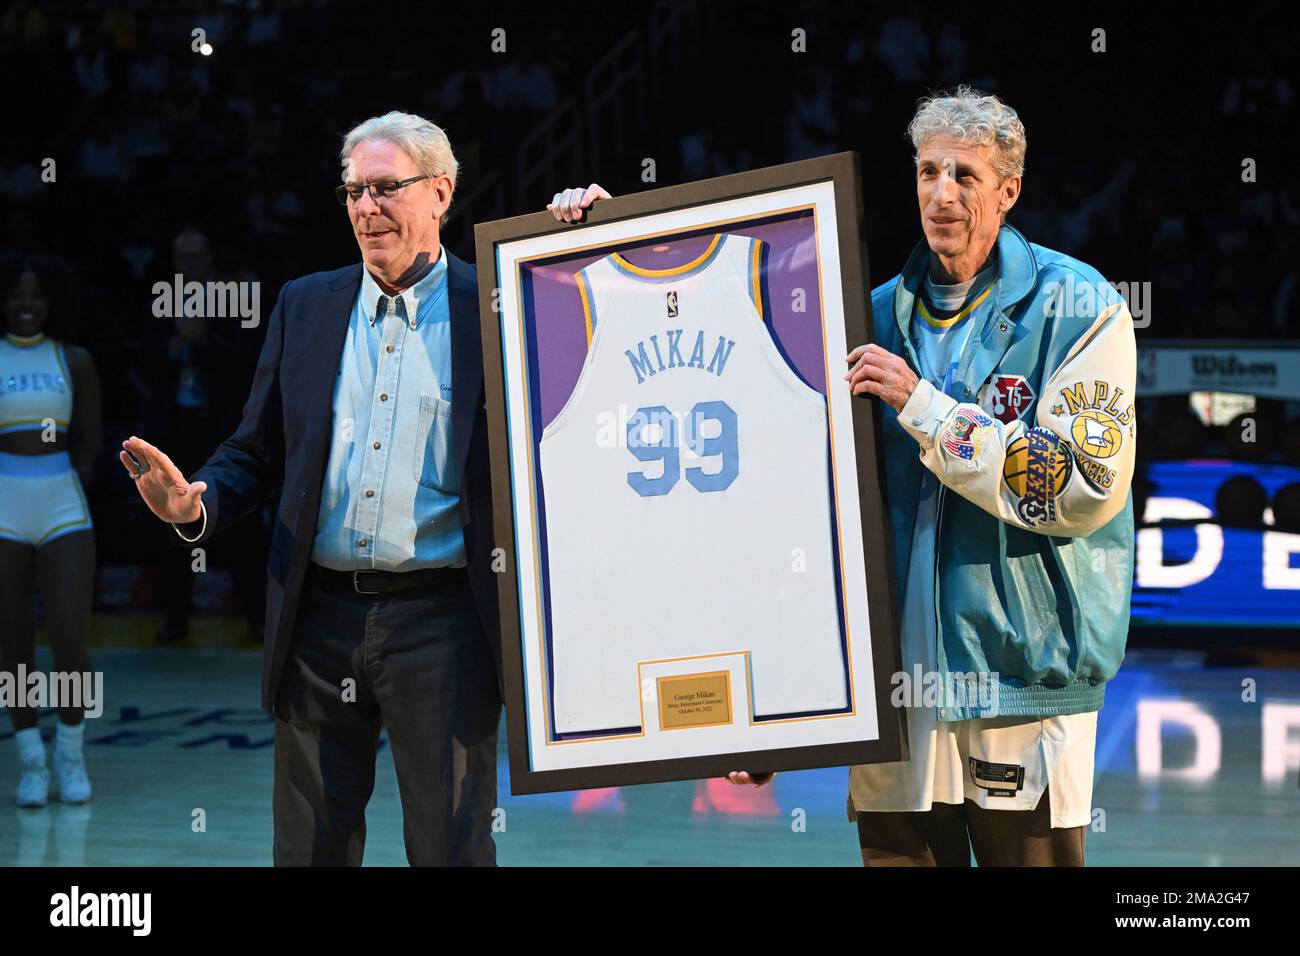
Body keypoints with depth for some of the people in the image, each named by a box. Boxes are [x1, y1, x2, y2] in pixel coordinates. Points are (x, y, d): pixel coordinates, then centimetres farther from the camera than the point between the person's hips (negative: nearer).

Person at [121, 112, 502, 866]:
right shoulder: (306, 308, 11)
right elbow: (258, 455, 14)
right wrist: (198, 503, -8)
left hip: (441, 622, -4)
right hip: (321, 618, 4)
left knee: (451, 847, 1)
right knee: (311, 846, 11)